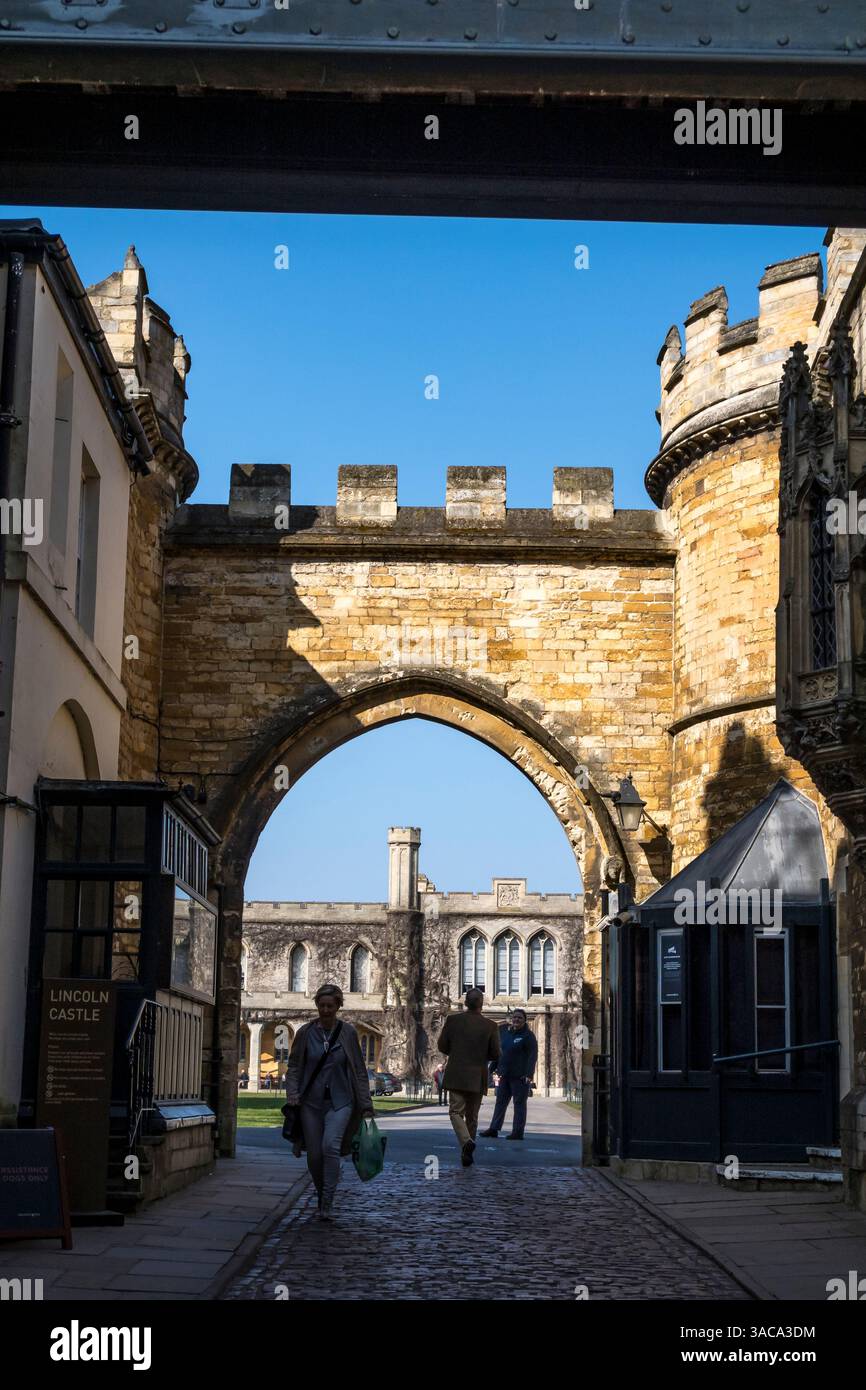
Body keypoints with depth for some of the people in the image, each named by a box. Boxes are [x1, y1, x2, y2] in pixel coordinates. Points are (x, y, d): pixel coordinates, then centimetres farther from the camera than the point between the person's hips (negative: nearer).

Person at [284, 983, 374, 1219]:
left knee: (331, 1145, -23)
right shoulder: (305, 1033, 0)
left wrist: (366, 1106, 0)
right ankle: (322, 1196, 29)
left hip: (339, 1101, -2)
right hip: (311, 1102, 2)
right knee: (314, 1155, 3)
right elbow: (293, 1067, 6)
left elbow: (359, 1071, 3)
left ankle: (328, 1204, -17)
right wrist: (292, 1095, -10)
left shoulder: (347, 1033, -1)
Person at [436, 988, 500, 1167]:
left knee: (456, 1112, 0)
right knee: (472, 1116, 13)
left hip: (456, 1076, -1)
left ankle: (466, 1141, -25)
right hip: (477, 1078, 1)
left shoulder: (452, 1020, -4)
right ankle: (466, 1153, 17)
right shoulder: (490, 1026, -5)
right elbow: (495, 1055, -3)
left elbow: (442, 1046, 1)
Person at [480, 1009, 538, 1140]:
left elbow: (533, 1056, -13)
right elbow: (499, 1052, 21)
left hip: (520, 1076, -7)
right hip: (505, 1075, 7)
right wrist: (495, 1068, 17)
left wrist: (529, 1074, -21)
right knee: (500, 1101, 7)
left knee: (519, 1103, -2)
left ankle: (518, 1132, 1)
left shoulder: (528, 1035, -6)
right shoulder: (507, 1033, 15)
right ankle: (494, 1129, 9)